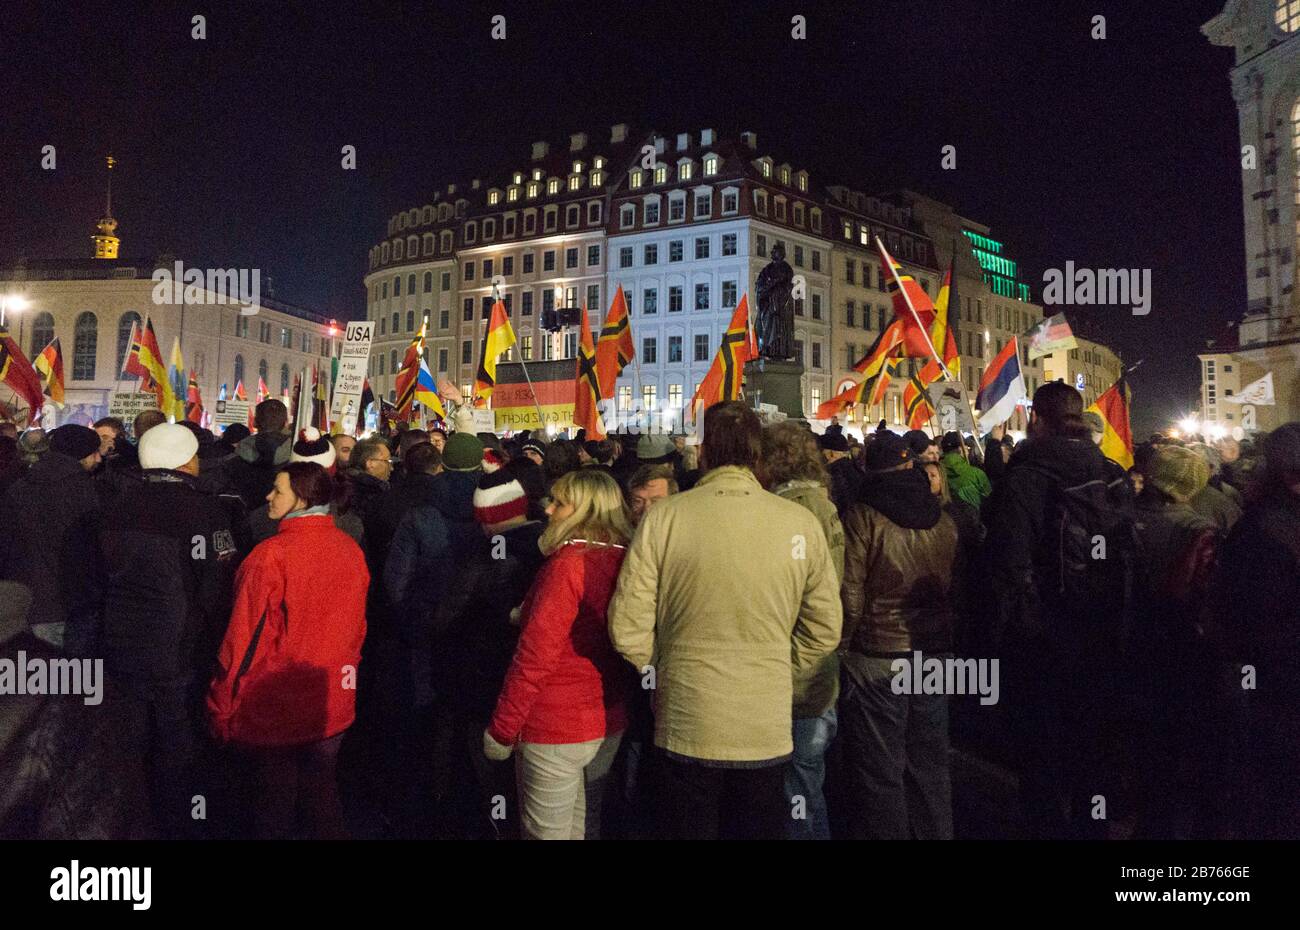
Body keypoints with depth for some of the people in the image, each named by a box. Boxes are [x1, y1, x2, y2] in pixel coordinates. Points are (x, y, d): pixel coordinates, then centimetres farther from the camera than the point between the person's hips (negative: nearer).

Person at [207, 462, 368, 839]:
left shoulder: (272, 555, -21)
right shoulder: (351, 550, -4)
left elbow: (245, 639, -17)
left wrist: (221, 706, -6)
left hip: (273, 710, -5)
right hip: (332, 707, 5)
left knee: (273, 810, 13)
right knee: (323, 796, 20)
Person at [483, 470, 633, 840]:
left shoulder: (569, 560, -18)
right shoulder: (623, 560, 2)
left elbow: (536, 652, -20)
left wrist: (501, 728, -13)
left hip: (554, 728, -7)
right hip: (609, 724, 7)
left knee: (546, 833, 7)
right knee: (585, 828, 21)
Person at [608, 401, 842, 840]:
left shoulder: (663, 516, -12)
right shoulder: (801, 523, -8)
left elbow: (627, 629, -10)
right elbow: (824, 630, -2)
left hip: (685, 726, -1)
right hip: (767, 731, 1)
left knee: (687, 828, 18)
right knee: (760, 828, 21)